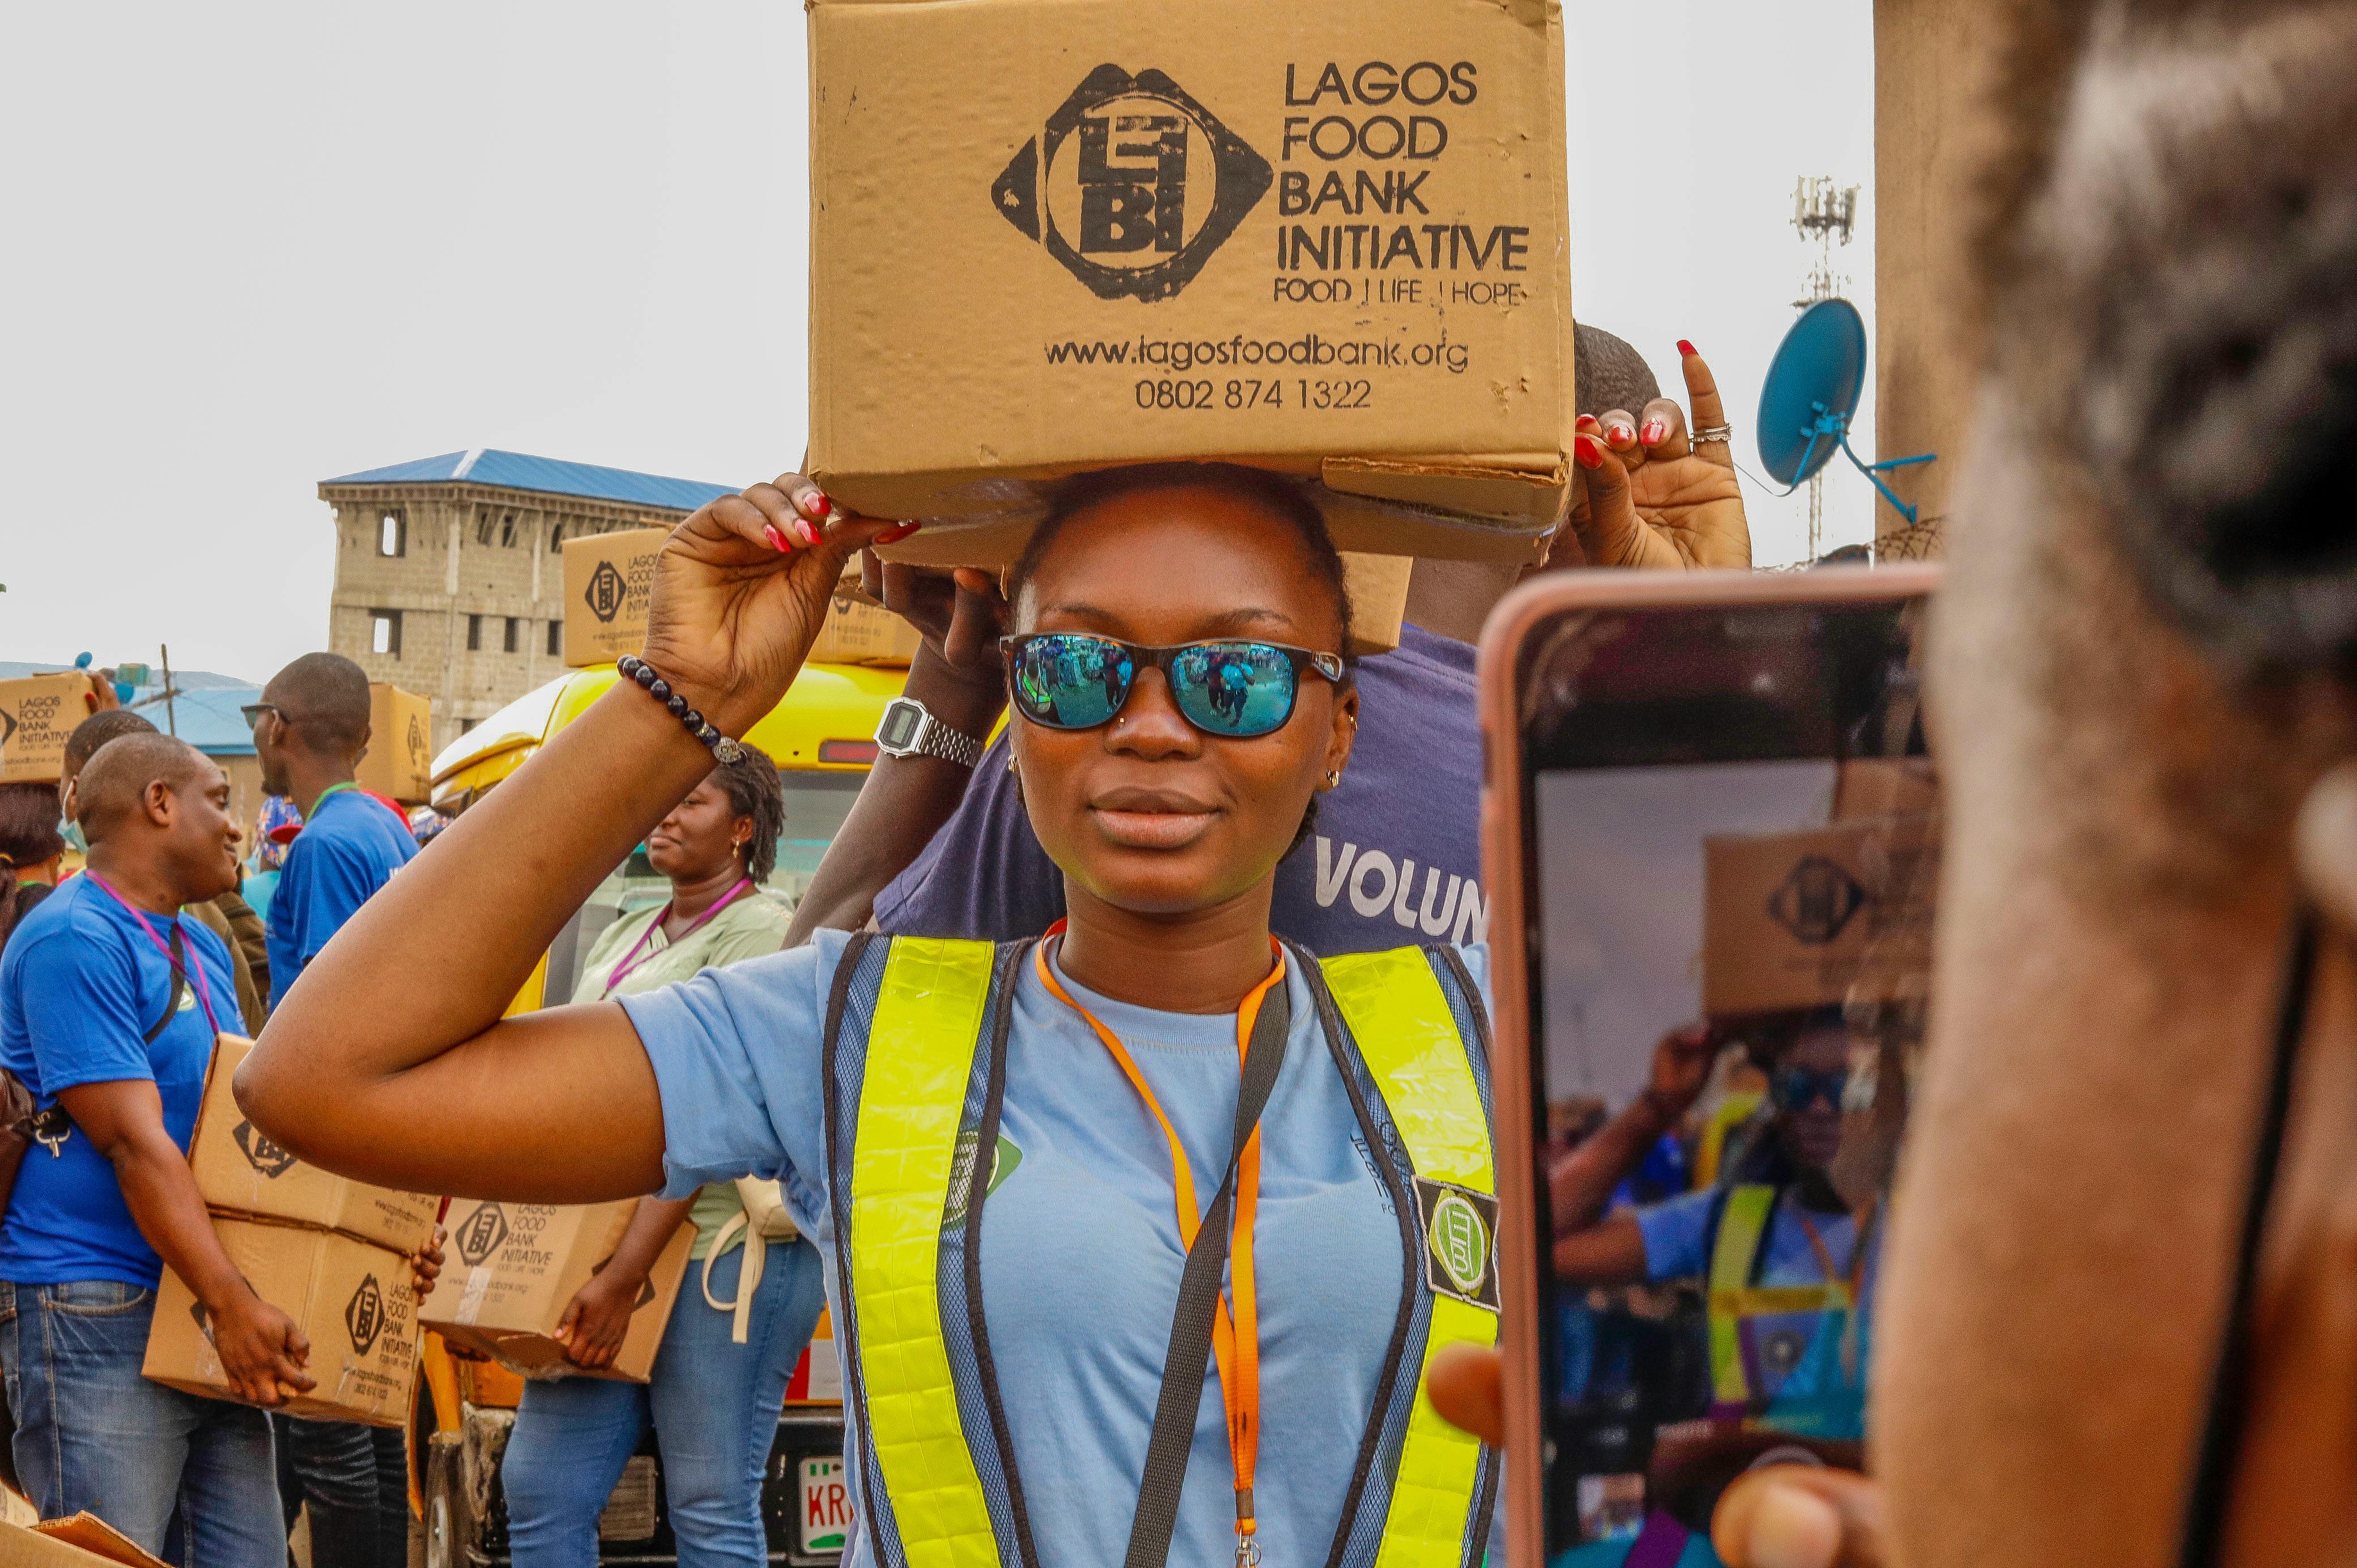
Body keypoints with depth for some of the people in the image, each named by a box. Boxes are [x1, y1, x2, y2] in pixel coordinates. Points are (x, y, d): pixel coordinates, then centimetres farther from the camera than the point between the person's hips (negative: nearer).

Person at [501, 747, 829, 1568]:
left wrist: (625, 1276, -20)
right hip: (604, 1245, 9)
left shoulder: (757, 931, -7)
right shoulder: (622, 940, 20)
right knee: (540, 1488, 4)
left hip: (725, 1246, -8)